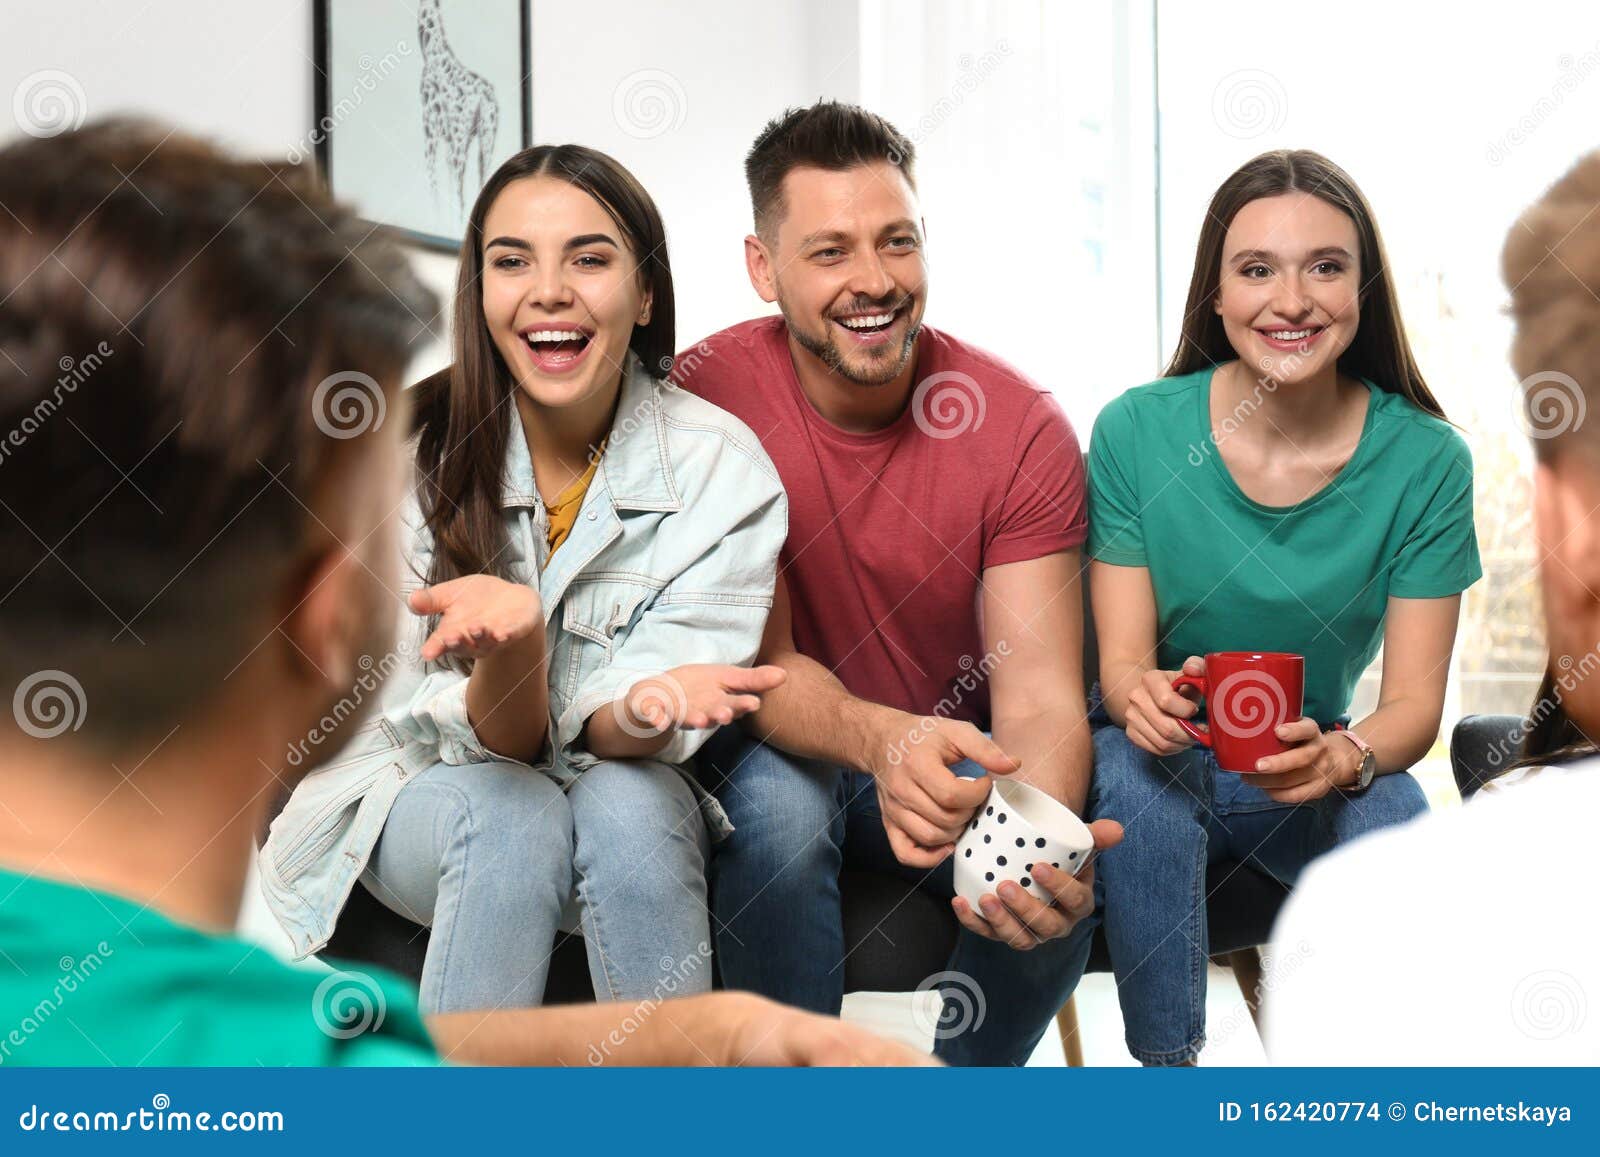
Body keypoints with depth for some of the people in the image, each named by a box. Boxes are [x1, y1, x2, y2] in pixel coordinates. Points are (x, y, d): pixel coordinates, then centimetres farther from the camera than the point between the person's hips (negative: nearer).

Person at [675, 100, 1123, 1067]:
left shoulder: (1021, 426, -14)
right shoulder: (707, 397, -17)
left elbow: (1039, 690, -21)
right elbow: (760, 661, -20)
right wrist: (883, 740, -43)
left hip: (956, 754, 2)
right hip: (780, 752, -1)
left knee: (1060, 886, -26)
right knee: (777, 801, -34)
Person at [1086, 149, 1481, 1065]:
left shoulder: (1425, 462, -10)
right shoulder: (1137, 432, -11)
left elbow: (1416, 698, -10)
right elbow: (1121, 657, -10)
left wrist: (1343, 757, -34)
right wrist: (1144, 697, -35)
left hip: (1317, 765, 1)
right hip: (1168, 754, -1)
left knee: (1397, 824, -30)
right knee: (1138, 781, -33)